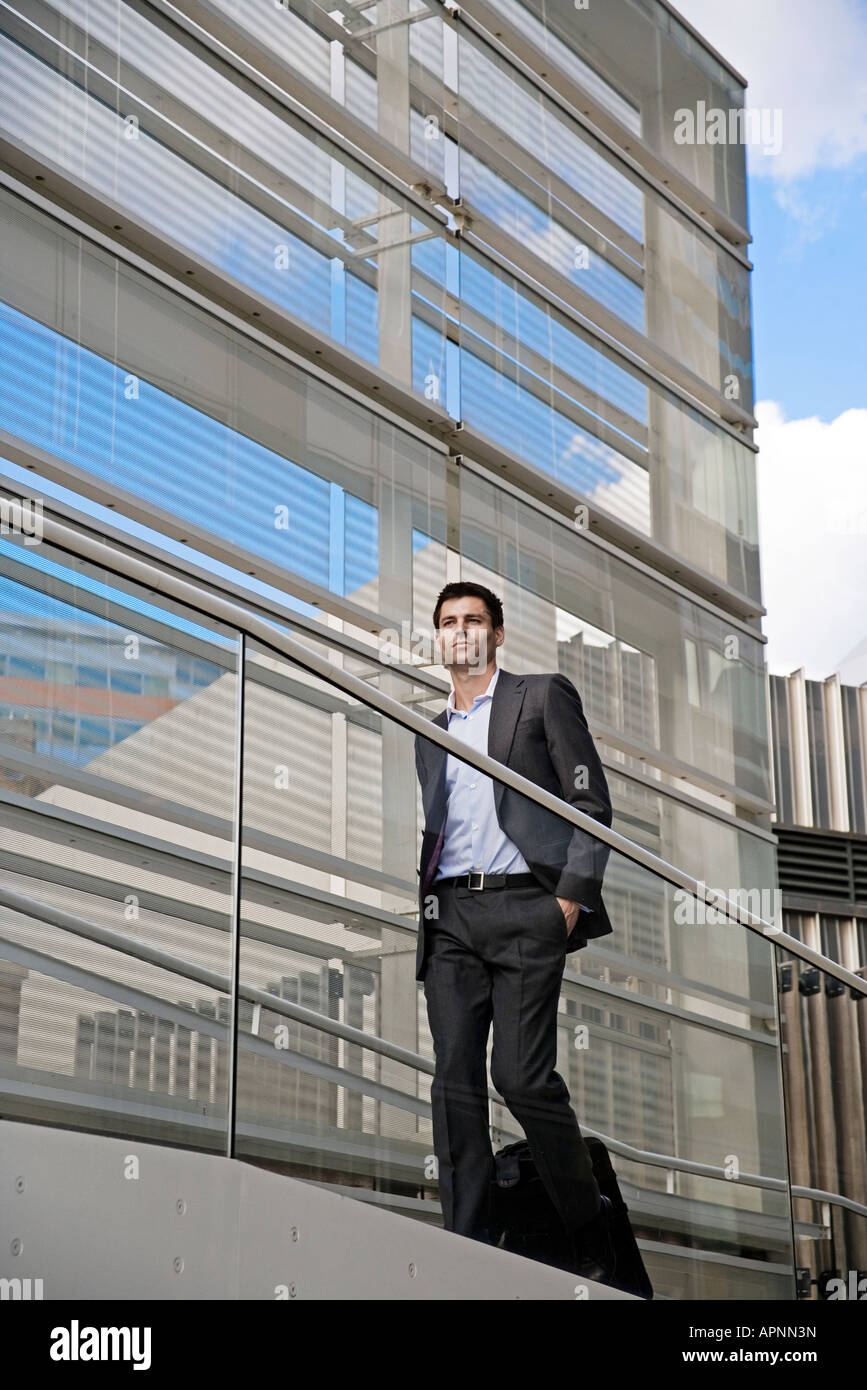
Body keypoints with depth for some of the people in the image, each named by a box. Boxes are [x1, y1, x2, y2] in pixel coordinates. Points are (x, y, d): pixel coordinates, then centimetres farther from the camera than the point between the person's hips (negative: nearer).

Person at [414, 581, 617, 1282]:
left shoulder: (543, 697, 8)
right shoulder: (430, 733, 23)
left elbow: (592, 804, 2)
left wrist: (572, 895, -9)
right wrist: (419, 906, 10)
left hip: (524, 909, -5)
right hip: (448, 916, 5)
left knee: (522, 1076, -12)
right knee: (455, 1080, -3)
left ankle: (590, 1228, 6)